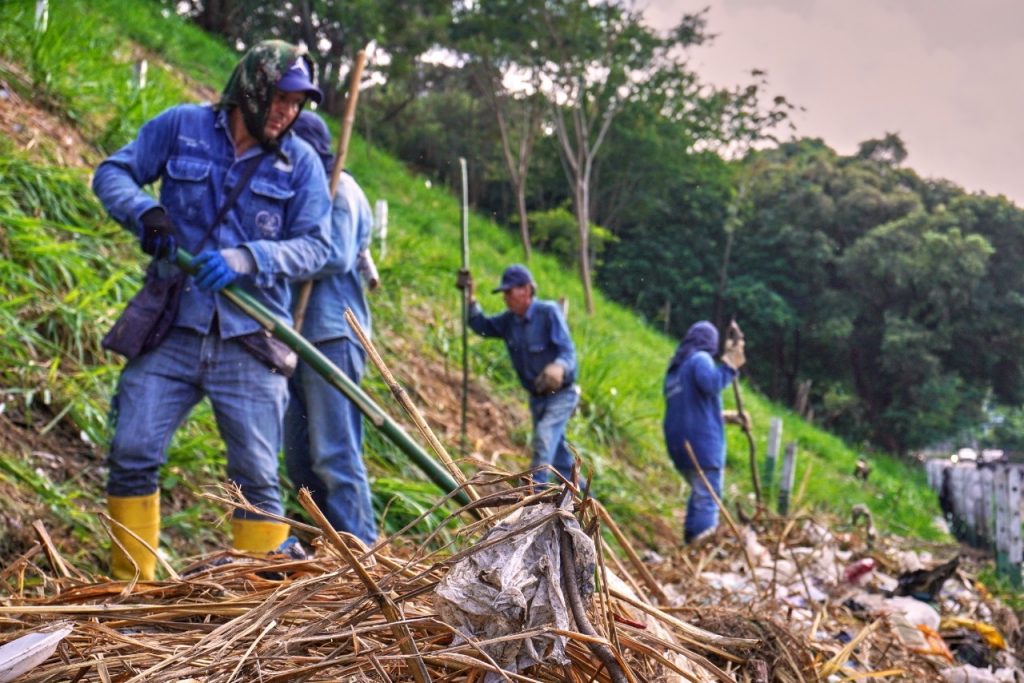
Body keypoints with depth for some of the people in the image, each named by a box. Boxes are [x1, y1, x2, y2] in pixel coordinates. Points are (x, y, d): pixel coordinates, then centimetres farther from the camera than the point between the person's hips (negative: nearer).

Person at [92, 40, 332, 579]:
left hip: (249, 341, 0)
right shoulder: (180, 126, 4)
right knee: (131, 455, -2)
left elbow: (314, 246, -2)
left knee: (257, 477, 0)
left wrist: (245, 259, -18)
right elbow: (112, 173, 8)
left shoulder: (301, 162, 3)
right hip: (171, 331, 1)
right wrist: (144, 211, -14)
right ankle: (130, 585, 12)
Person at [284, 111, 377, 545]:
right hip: (298, 340, 10)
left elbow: (336, 255, -18)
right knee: (301, 460, 11)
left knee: (334, 456, -12)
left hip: (331, 338, -10)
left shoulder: (339, 189, -5)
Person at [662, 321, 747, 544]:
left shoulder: (675, 368, 22)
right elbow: (711, 384, -25)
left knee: (700, 494, 21)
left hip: (679, 444, 9)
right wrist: (730, 362, -18)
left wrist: (723, 416, 27)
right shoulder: (700, 359, -4)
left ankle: (691, 541, 20)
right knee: (708, 500, -8)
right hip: (701, 443, -8)